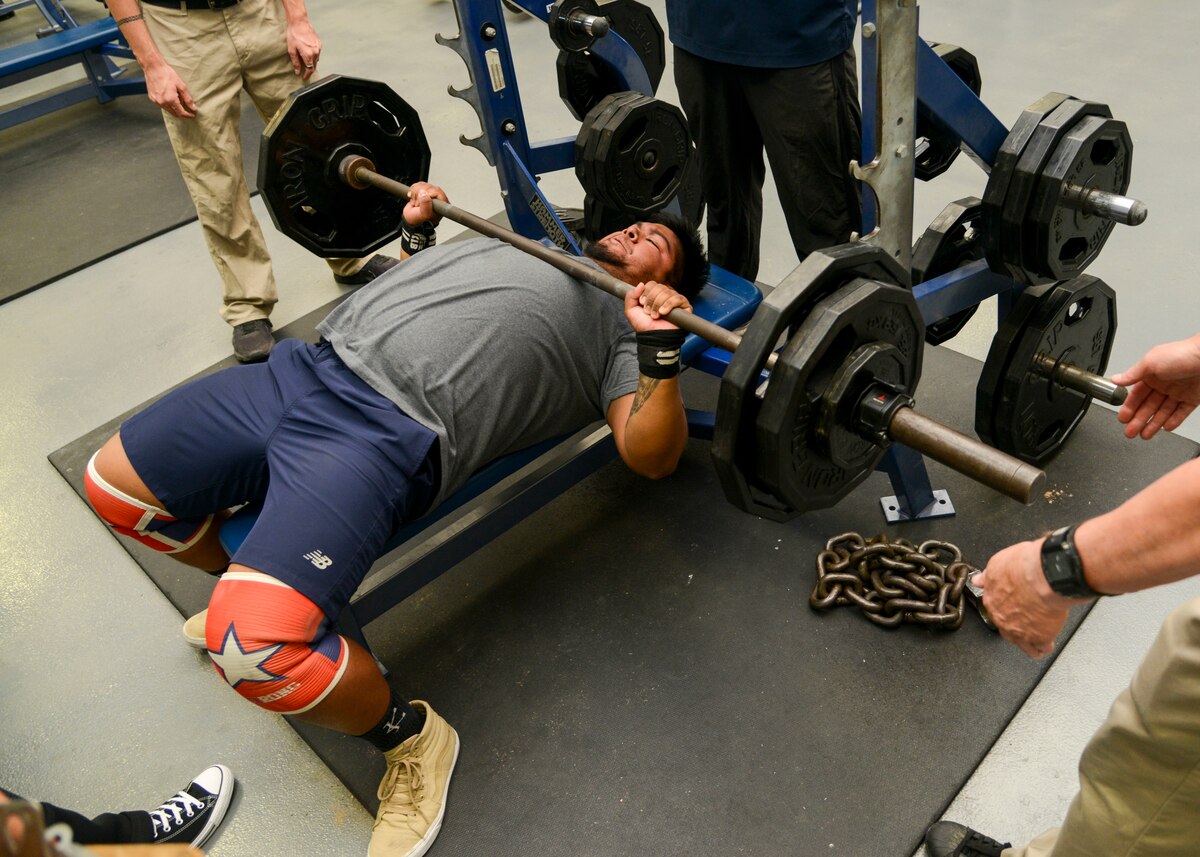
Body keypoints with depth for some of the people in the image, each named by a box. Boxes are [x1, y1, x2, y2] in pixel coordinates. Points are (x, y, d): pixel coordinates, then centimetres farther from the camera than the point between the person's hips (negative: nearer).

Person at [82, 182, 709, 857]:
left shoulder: (620, 328, 9)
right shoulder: (519, 246, 30)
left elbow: (651, 456, -7)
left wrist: (661, 348, -19)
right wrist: (417, 228, 29)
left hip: (391, 430, -8)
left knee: (252, 644, -28)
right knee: (112, 484, 14)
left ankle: (410, 735, 2)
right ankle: (257, 581, 35)